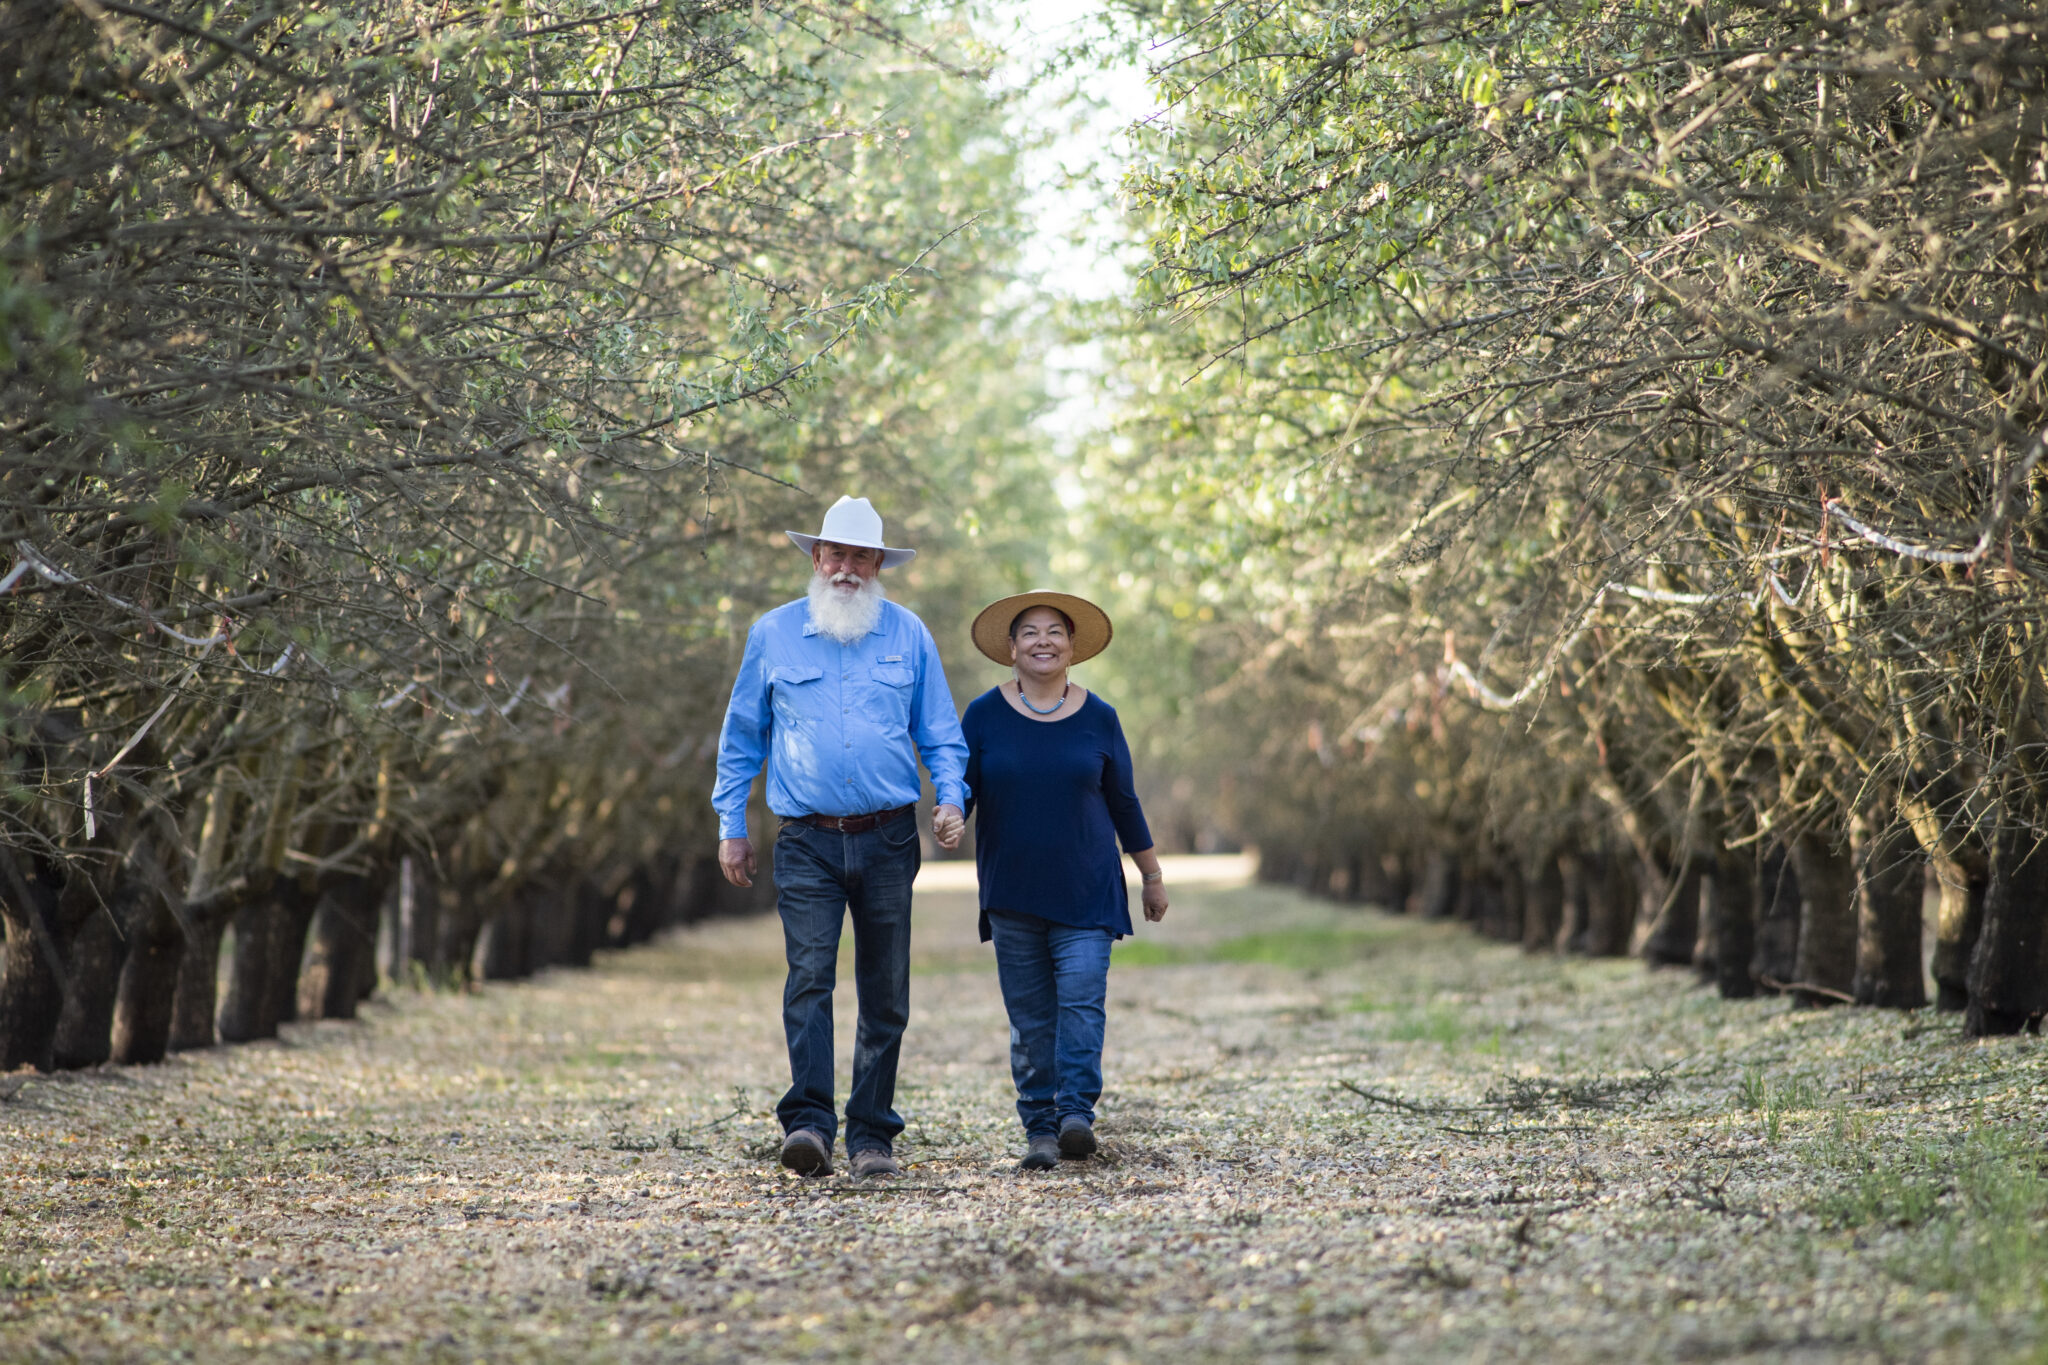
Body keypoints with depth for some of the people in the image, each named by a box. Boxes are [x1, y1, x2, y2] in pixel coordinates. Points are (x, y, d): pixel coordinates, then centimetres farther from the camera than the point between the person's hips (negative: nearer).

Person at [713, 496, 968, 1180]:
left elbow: (939, 732, 14)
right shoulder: (773, 634, 7)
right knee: (809, 978, -16)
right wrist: (730, 828, 9)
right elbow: (741, 737, 13)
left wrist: (951, 797, -4)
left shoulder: (908, 635, 8)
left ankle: (871, 1135, 11)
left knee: (885, 994, 4)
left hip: (888, 840, 2)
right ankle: (808, 1124, -23)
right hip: (808, 842, -1)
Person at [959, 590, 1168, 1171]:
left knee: (1082, 999, -14)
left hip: (1086, 893, 0)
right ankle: (1039, 1129, 7)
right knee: (1029, 1017, 2)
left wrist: (1152, 876, 16)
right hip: (1013, 896, 0)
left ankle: (1076, 1113, -15)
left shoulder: (1098, 718, 4)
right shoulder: (984, 715, 3)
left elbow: (1123, 802, 12)